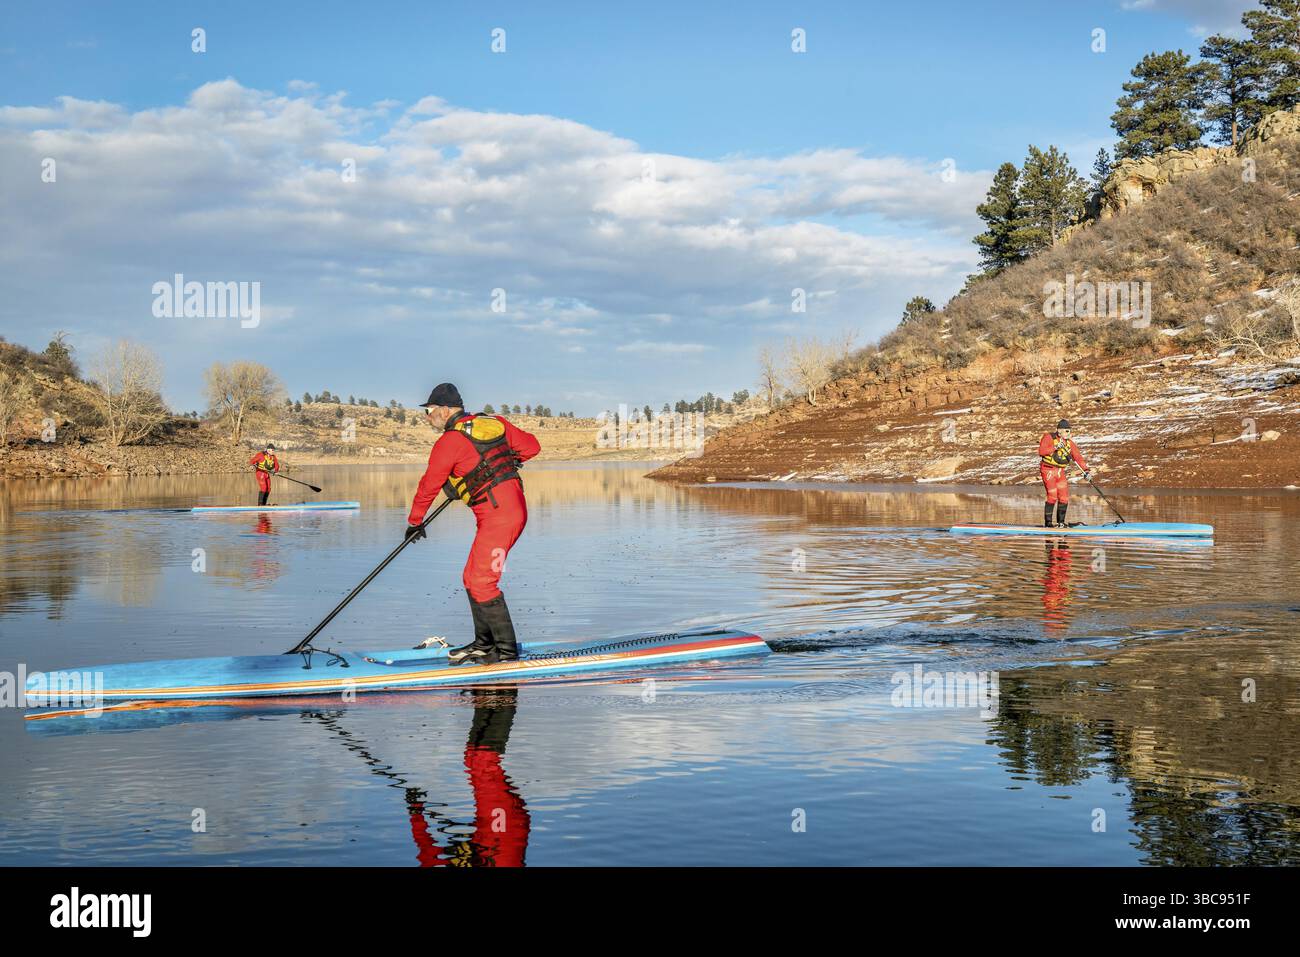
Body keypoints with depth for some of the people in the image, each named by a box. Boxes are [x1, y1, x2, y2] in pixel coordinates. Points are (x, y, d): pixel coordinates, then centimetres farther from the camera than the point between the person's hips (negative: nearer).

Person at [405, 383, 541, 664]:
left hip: (497, 515, -9)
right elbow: (531, 446, 17)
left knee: (482, 583, -6)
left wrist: (415, 522, 16)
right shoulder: (494, 422, 13)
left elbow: (429, 485, 2)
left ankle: (507, 650, -4)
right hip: (514, 509, 9)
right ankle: (484, 645, 22)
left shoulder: (449, 442, -8)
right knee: (473, 579, 15)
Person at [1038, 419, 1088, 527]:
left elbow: (1078, 456, 4)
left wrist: (1085, 470, -6)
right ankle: (1047, 522, -4)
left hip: (1060, 472, 6)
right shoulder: (1049, 437, -7)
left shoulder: (1069, 443, 8)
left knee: (1064, 497, 0)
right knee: (1052, 496, -14)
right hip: (1048, 470, -6)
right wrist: (1055, 447, -24)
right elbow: (1041, 451, -19)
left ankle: (1060, 522, 12)